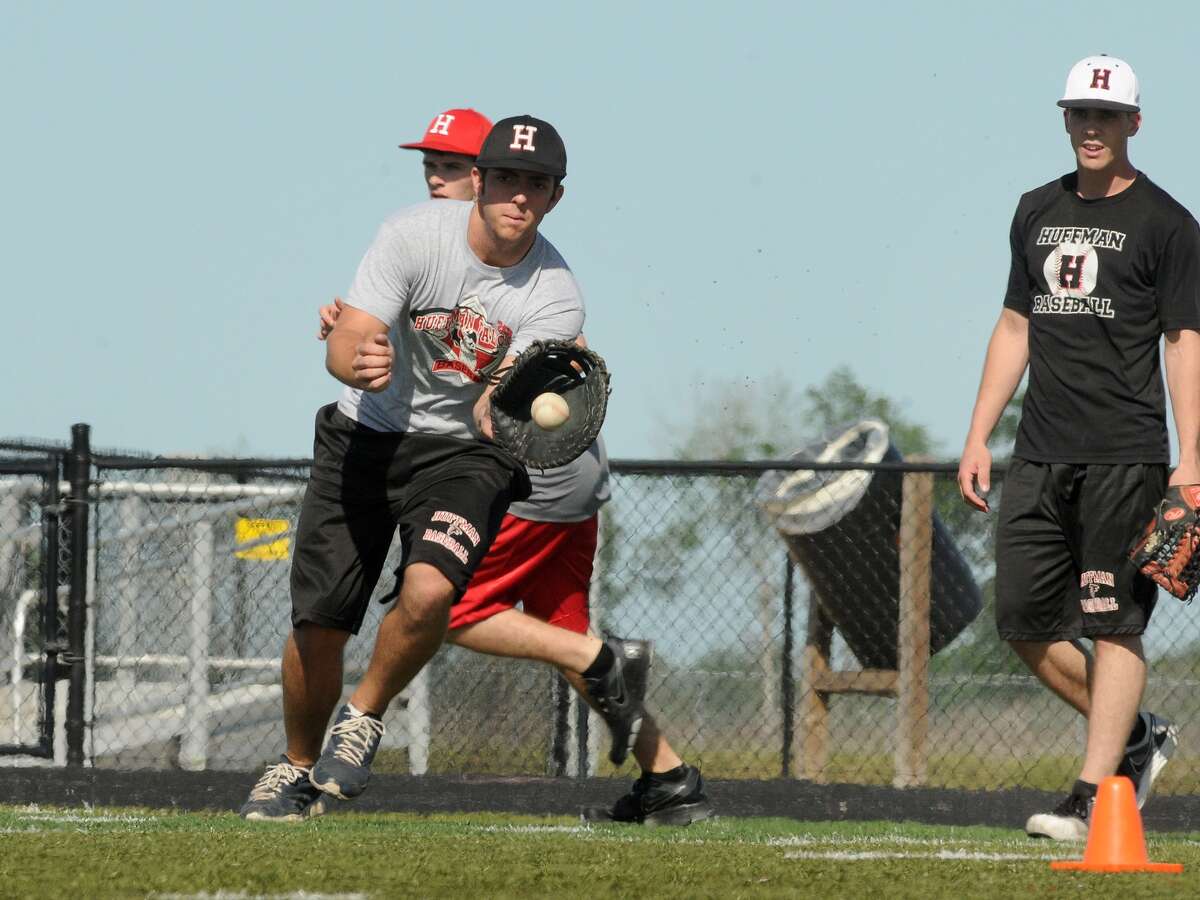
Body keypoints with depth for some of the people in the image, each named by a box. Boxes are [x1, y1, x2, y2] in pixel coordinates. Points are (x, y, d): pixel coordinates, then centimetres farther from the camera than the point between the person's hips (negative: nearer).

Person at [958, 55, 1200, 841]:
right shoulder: (1039, 212, 16)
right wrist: (980, 436, 15)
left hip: (1125, 457, -6)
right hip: (1041, 454, 6)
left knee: (1113, 626, -6)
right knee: (1025, 621, 4)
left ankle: (1093, 798, -6)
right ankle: (1135, 737, 21)